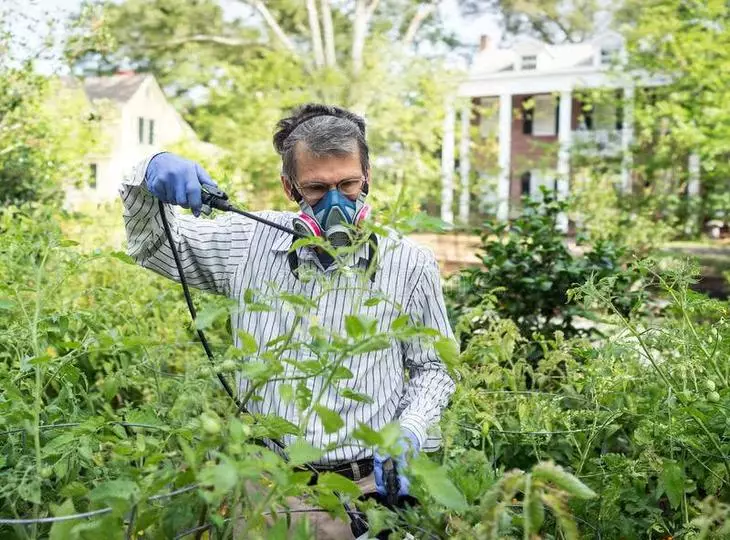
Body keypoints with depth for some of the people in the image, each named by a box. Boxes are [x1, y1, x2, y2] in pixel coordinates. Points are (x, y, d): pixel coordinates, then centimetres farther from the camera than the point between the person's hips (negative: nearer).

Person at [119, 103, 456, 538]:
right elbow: (152, 244, 15)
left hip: (369, 484, -1)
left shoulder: (411, 265, 0)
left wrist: (410, 432, -8)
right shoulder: (252, 242, 4)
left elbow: (431, 369, 11)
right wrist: (148, 178, -6)